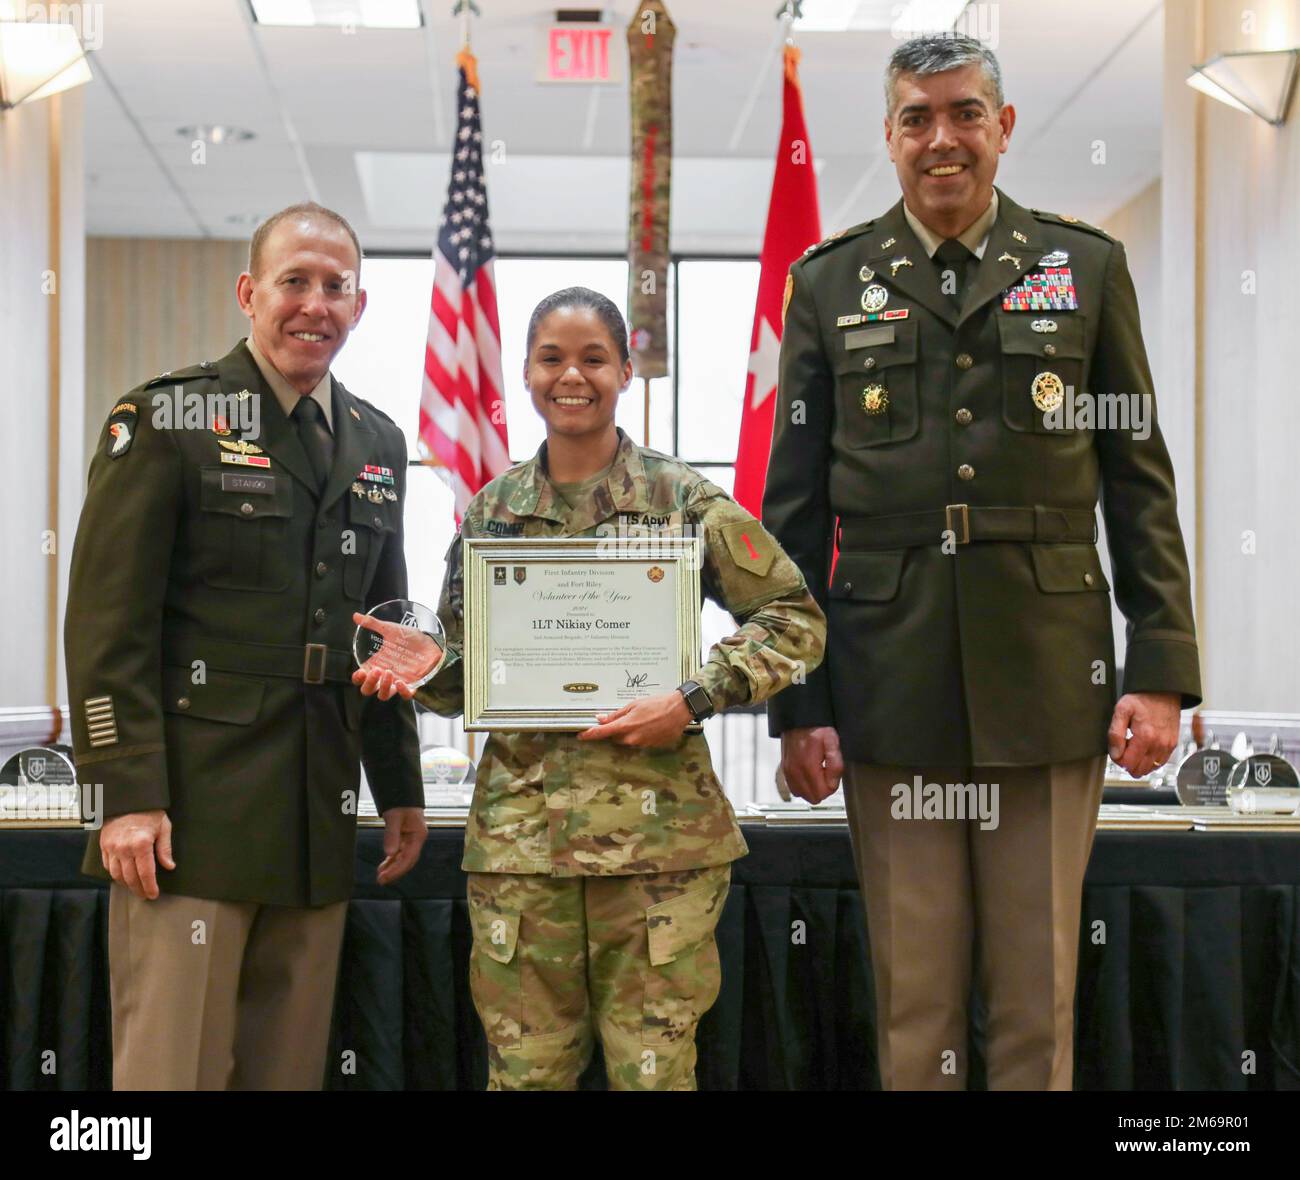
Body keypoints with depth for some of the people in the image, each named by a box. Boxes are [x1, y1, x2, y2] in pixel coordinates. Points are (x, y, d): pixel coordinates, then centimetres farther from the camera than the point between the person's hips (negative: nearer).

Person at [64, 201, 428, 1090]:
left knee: (292, 1066, 9)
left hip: (318, 818, 6)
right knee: (171, 1063, -3)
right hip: (189, 810, -5)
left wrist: (402, 787, 18)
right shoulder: (167, 418, -3)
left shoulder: (377, 444, 14)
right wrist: (129, 795, -15)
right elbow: (108, 618, -9)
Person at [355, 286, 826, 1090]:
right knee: (526, 1070, 7)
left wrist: (694, 700, -11)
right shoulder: (493, 510, 11)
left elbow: (795, 620, 1)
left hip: (657, 833, -2)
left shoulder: (684, 498, 1)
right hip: (519, 836, 3)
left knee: (653, 1068, 4)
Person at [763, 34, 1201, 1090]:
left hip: (1048, 683, 0)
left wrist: (1162, 670, -2)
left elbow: (1142, 485, 6)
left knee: (1040, 992, 7)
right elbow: (794, 511, 6)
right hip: (891, 689, 0)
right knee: (912, 997, 7)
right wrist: (796, 702, 1)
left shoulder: (1087, 268, 7)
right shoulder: (828, 283, 7)